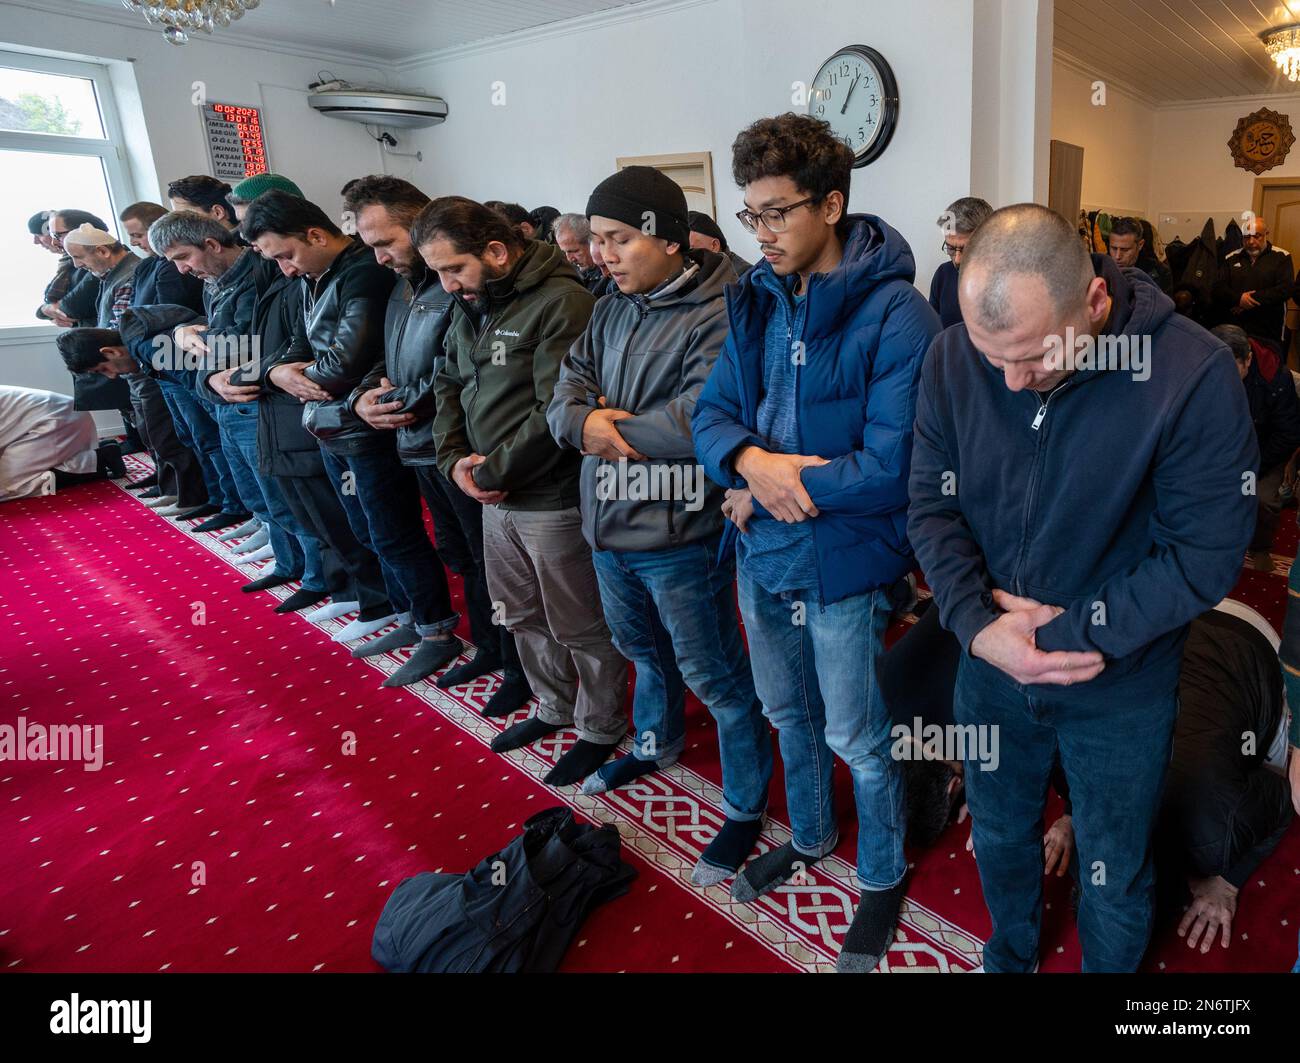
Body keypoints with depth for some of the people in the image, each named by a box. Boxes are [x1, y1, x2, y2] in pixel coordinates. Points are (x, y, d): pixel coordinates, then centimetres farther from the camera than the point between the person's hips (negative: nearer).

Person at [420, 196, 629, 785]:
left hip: (554, 499, -8)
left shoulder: (562, 301, -18)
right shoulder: (471, 306, 10)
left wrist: (493, 471, -15)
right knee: (523, 617, 22)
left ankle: (600, 729, 29)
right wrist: (454, 458, -3)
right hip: (495, 496, 9)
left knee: (581, 627, 8)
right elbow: (448, 386, 15)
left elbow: (558, 410, -24)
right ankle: (555, 708, 43)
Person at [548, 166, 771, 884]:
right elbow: (564, 394, 5)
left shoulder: (718, 315, -17)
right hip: (609, 527, 8)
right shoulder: (611, 311, 8)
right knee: (643, 649, 27)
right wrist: (584, 422, -19)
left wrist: (605, 426, -15)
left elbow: (698, 420, -29)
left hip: (678, 536, -8)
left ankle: (745, 805, 25)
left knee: (714, 676, 6)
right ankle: (656, 744, 53)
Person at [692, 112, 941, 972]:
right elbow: (713, 412, 0)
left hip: (844, 565, -6)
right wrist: (751, 460, -22)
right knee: (789, 714, 24)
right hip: (761, 553, 6)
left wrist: (767, 488, -18)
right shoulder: (758, 300, 2)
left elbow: (891, 467, -24)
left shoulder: (895, 314, -18)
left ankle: (884, 877, 40)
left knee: (858, 740, 12)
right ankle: (810, 837, 51)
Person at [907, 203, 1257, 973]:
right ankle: (1010, 954, 56)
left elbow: (1206, 556, -18)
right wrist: (979, 626, -20)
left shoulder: (1194, 374, -21)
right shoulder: (955, 357, -12)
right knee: (999, 837, 25)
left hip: (1121, 687, -2)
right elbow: (932, 505, -8)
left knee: (1114, 876, 19)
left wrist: (1068, 635, -20)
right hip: (990, 668, 3)